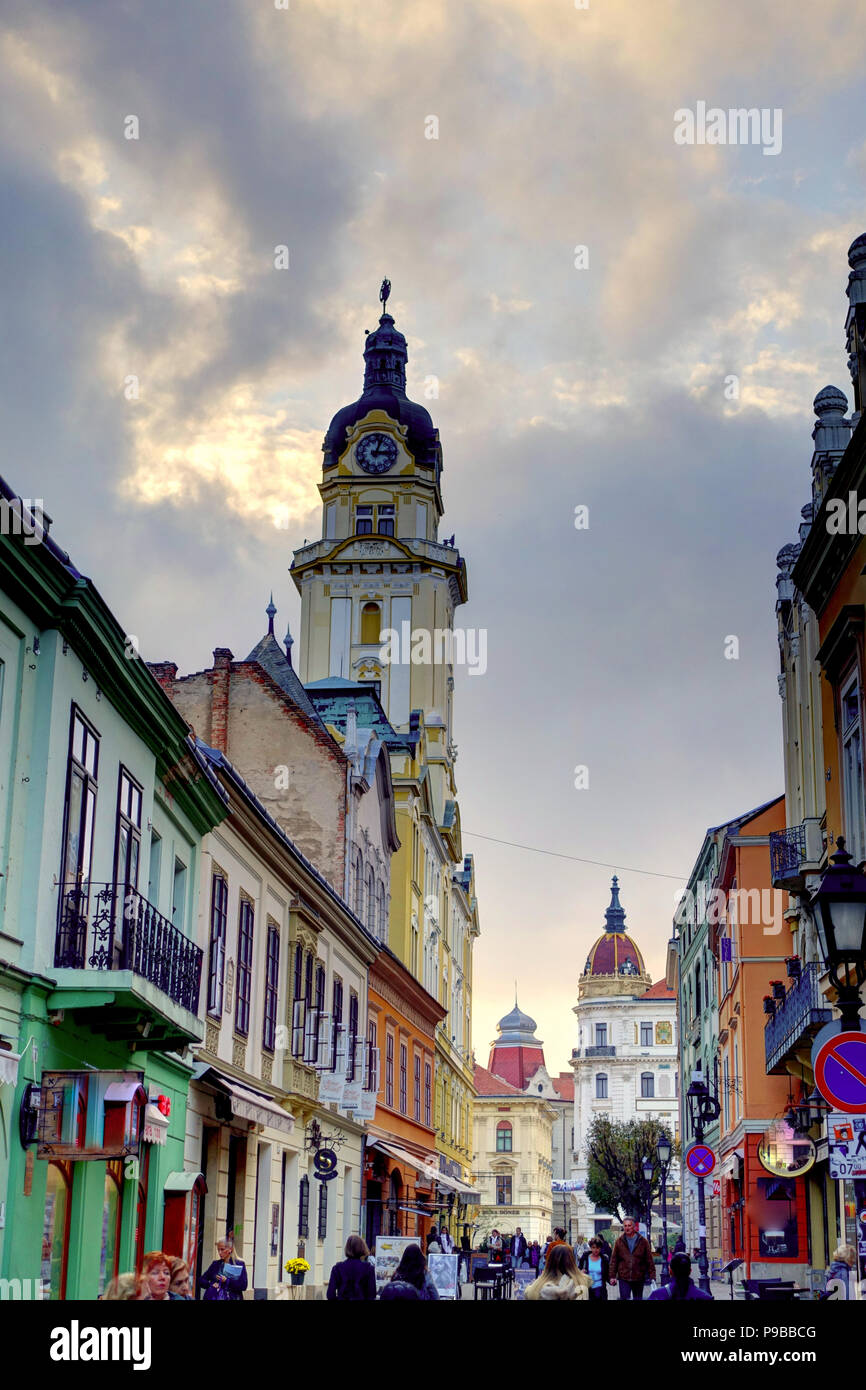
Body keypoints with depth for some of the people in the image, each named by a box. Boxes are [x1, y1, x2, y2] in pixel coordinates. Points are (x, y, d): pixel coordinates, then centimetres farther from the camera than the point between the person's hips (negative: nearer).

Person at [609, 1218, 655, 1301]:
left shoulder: (643, 1241, 1)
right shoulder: (619, 1241, 4)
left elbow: (649, 1260, 1)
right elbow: (614, 1260, 6)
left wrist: (652, 1276, -5)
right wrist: (612, 1276, -1)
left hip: (639, 1278, 0)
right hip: (623, 1278, 0)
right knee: (624, 1298, -7)